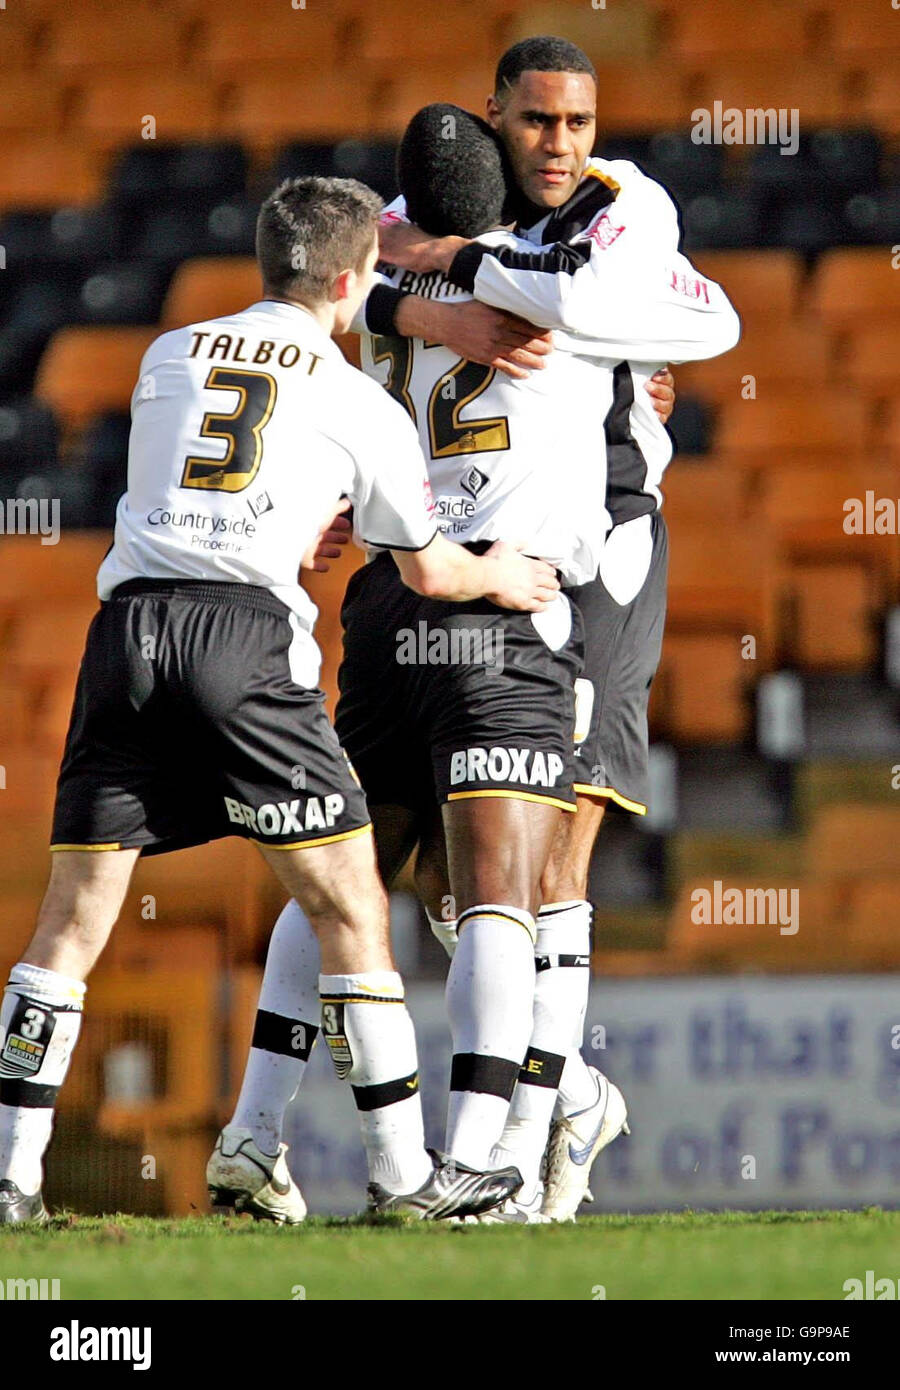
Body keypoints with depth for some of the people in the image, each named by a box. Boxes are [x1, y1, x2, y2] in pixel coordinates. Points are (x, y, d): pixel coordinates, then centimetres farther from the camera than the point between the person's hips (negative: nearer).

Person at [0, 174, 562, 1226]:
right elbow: (429, 571, 25)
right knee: (349, 907, 5)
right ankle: (401, 1169, 5)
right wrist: (497, 577, 47)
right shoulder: (361, 407, 13)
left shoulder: (167, 358, 21)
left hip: (129, 625, 3)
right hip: (247, 628, -3)